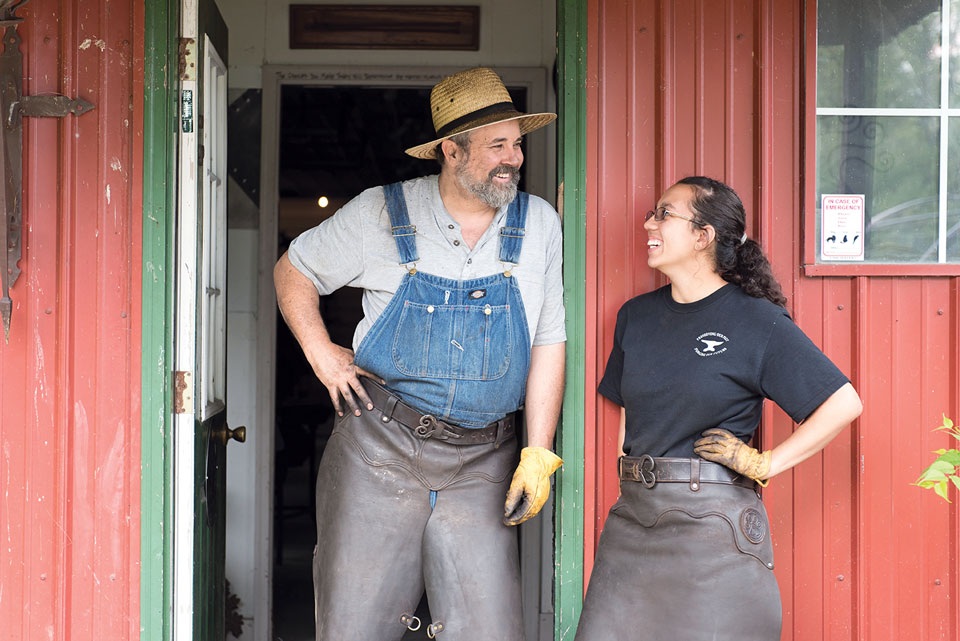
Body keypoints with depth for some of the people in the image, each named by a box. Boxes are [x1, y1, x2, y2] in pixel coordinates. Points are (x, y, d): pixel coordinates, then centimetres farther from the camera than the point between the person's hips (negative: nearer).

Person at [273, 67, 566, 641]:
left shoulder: (539, 224, 3)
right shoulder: (380, 213, -1)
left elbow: (548, 342, 3)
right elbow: (294, 270, 14)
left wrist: (538, 456, -2)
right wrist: (321, 354, 2)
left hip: (481, 464, 1)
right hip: (379, 447, -1)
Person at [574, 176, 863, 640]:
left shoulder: (756, 319, -6)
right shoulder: (636, 315, 12)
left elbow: (843, 403, -8)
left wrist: (765, 464, -10)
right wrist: (629, 478, 10)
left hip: (713, 520, -5)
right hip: (633, 515, 5)